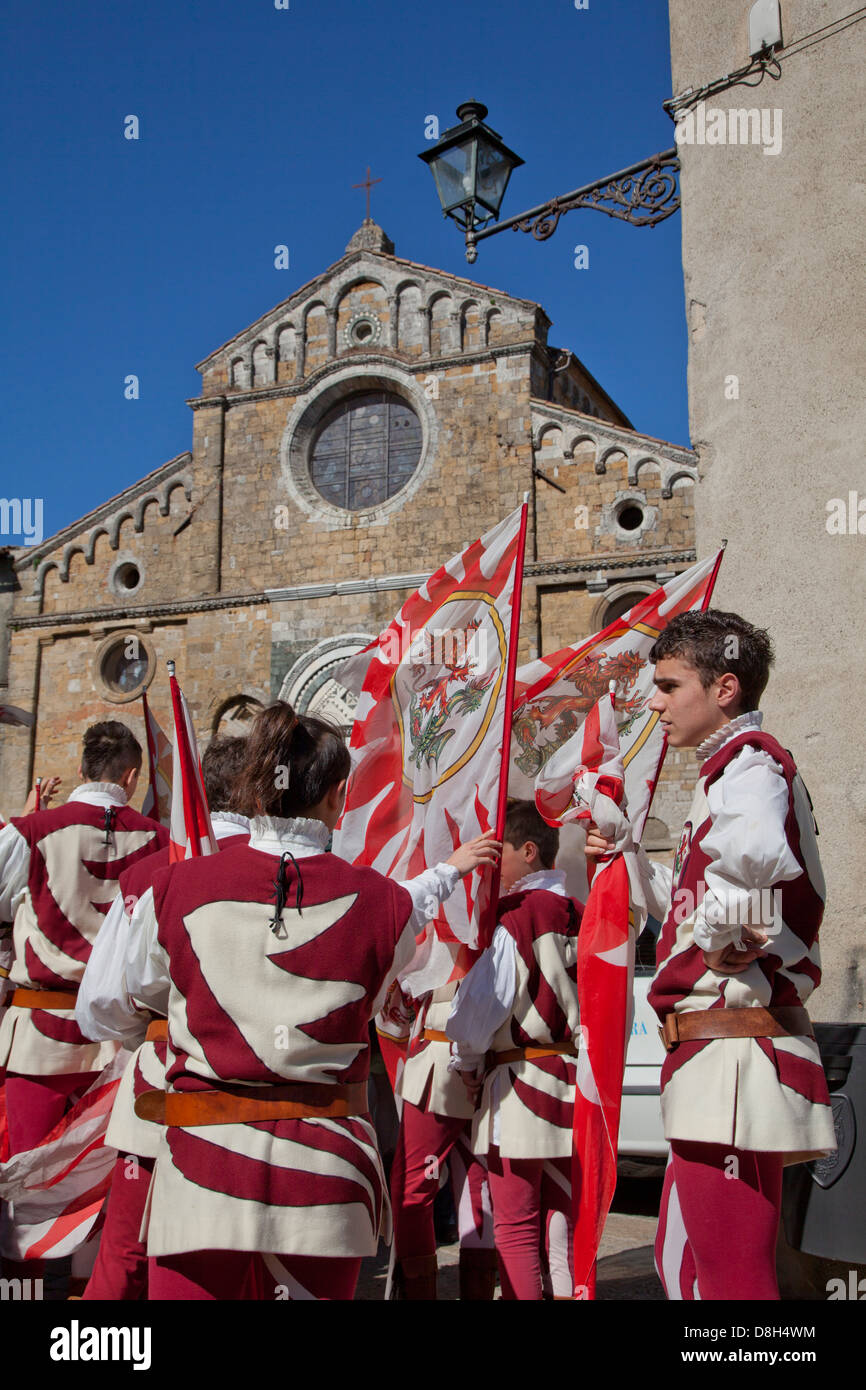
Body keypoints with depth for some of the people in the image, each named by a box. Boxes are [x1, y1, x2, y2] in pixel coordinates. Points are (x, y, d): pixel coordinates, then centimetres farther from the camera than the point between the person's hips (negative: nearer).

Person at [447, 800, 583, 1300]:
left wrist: (468, 1064, 1)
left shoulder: (513, 916, -14)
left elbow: (480, 1002, -15)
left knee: (516, 1228, 1)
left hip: (519, 1084, -7)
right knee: (562, 1224, 14)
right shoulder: (577, 915, 7)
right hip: (571, 1081, 7)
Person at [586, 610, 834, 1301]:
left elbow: (754, 852, -39)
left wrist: (721, 938, -23)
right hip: (715, 1060, 11)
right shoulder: (735, 767, 21)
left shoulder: (750, 763, -13)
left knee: (729, 1277, -4)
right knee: (682, 1263, 19)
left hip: (733, 1054, -11)